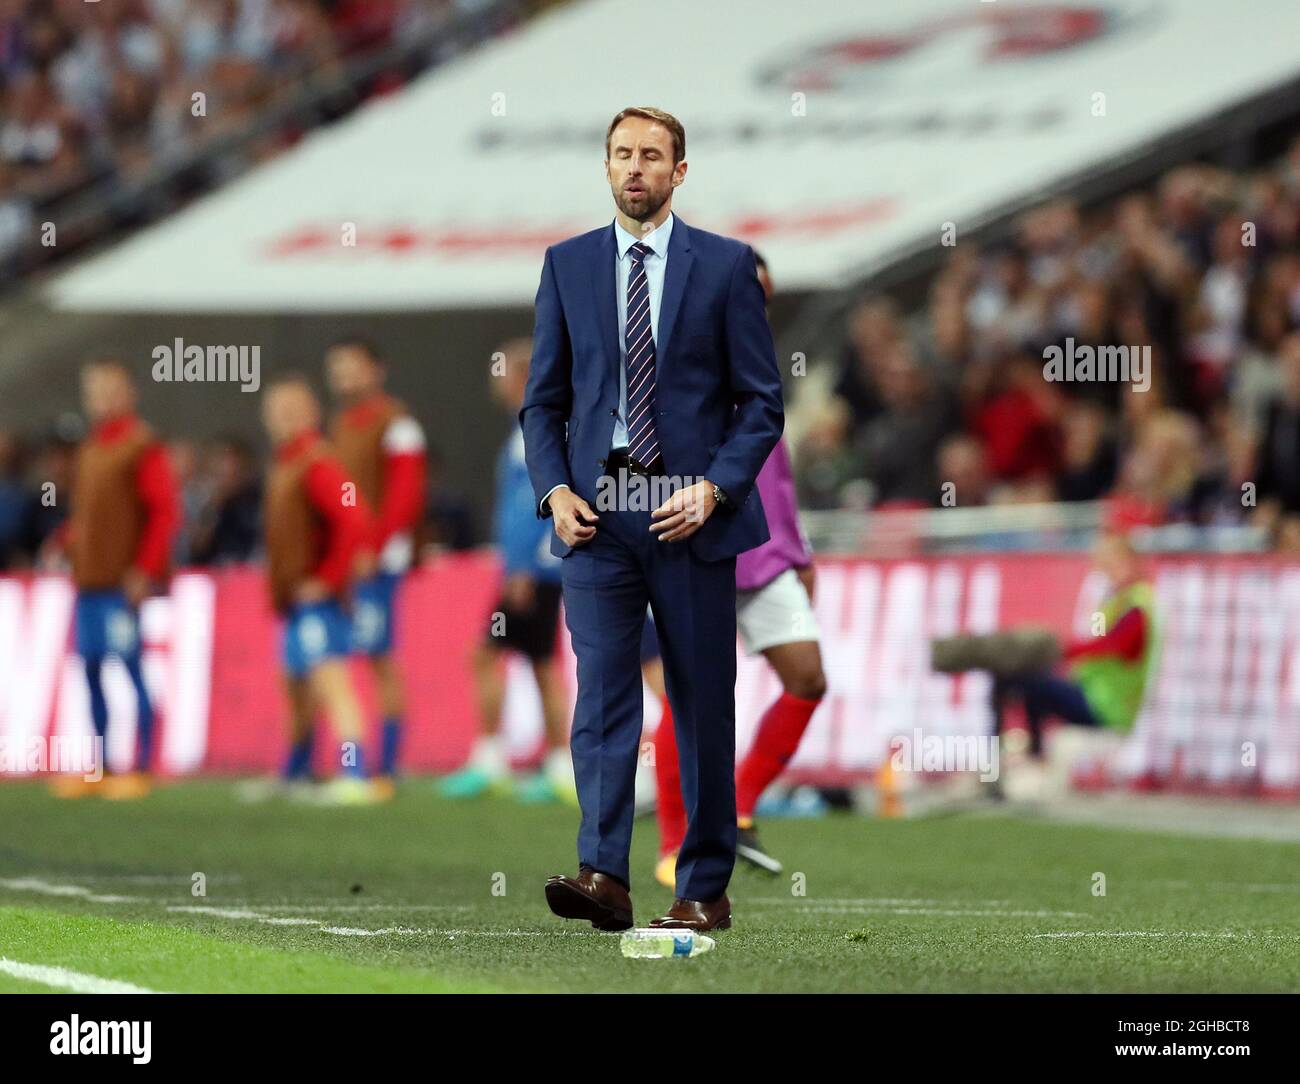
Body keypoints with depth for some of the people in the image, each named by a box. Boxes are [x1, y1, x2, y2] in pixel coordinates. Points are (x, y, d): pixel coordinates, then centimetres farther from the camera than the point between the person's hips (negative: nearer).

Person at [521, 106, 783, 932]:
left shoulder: (726, 266, 3)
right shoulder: (568, 265, 9)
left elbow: (762, 402, 2)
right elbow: (544, 399, 12)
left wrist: (714, 488, -11)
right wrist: (555, 490, -4)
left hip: (692, 515, -1)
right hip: (596, 516, 1)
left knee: (703, 703, 3)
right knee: (602, 693, -11)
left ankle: (705, 889, 10)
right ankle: (603, 875, -20)